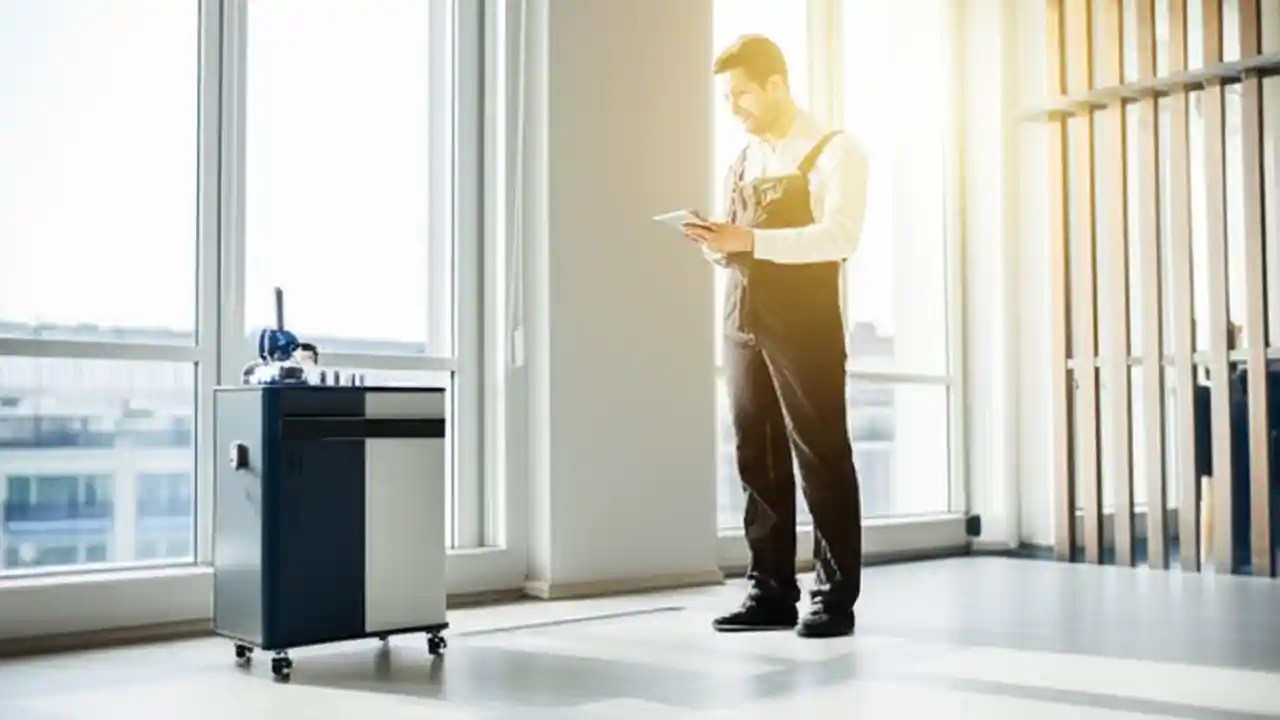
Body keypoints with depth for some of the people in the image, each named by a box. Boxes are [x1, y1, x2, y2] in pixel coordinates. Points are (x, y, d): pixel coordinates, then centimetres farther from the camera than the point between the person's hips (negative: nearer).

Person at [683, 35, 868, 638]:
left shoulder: (833, 150, -3)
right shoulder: (742, 160, 19)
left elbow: (839, 236, -17)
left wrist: (750, 240, -23)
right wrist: (715, 242, -3)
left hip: (804, 321, -6)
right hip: (744, 319, 7)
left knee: (820, 456, -1)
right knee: (756, 456, 7)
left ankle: (834, 598, 7)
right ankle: (771, 592, 15)